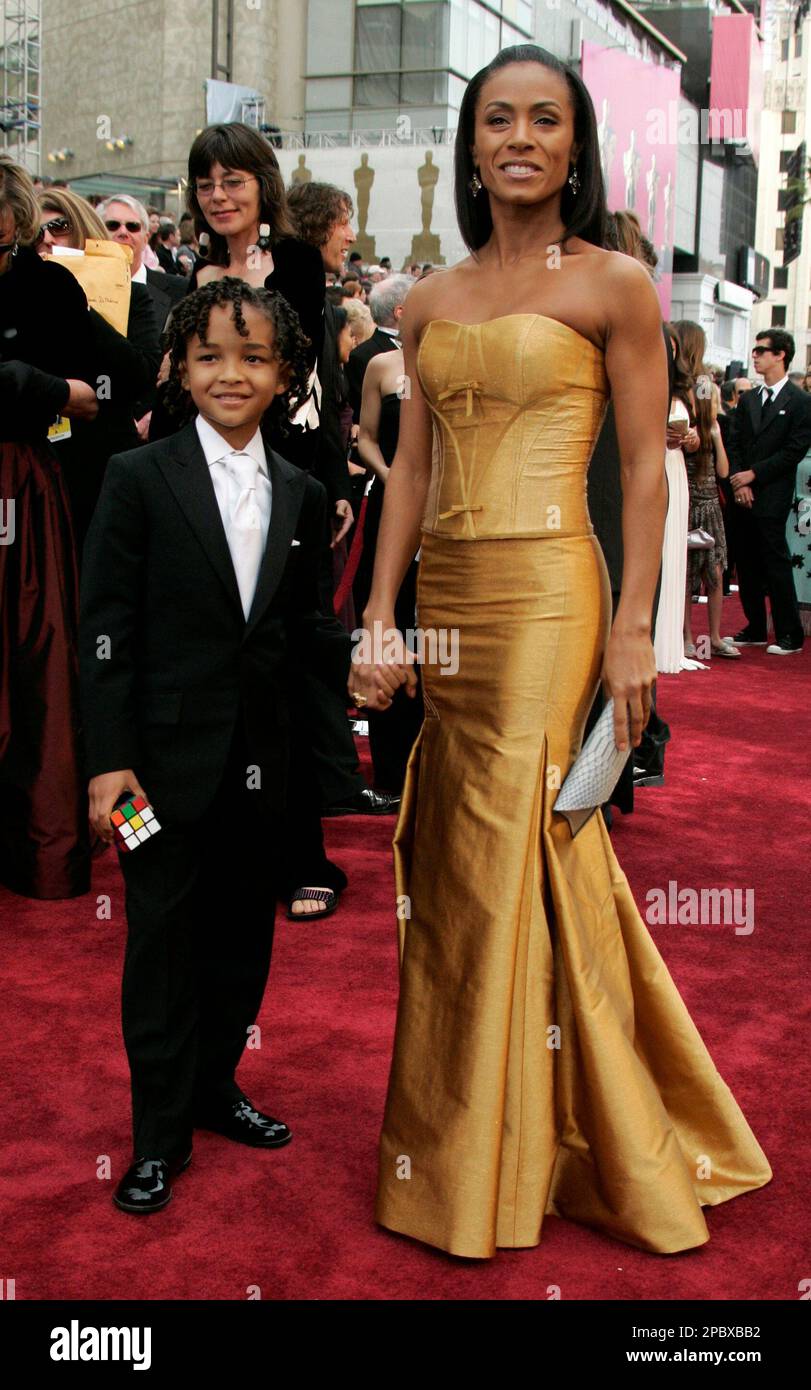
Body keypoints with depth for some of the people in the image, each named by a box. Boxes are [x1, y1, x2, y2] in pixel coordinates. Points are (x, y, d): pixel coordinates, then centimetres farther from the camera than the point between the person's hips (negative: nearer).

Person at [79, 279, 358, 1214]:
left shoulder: (301, 496, 7)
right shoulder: (139, 479, -6)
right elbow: (106, 627, -9)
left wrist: (350, 659, -6)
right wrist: (109, 759, -14)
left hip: (258, 758, 5)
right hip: (167, 756, -4)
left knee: (242, 933, 15)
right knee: (162, 939, 6)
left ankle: (214, 1088, 36)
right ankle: (159, 1134, 21)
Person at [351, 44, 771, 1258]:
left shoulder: (614, 285, -1)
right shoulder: (430, 302, 13)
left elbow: (646, 469, -4)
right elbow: (411, 468, 11)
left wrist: (633, 628, -10)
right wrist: (381, 618, 5)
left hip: (545, 592, -5)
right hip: (444, 594, 5)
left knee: (513, 850, -2)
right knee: (454, 856, 10)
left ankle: (494, 1162, 16)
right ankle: (462, 1134, 28)